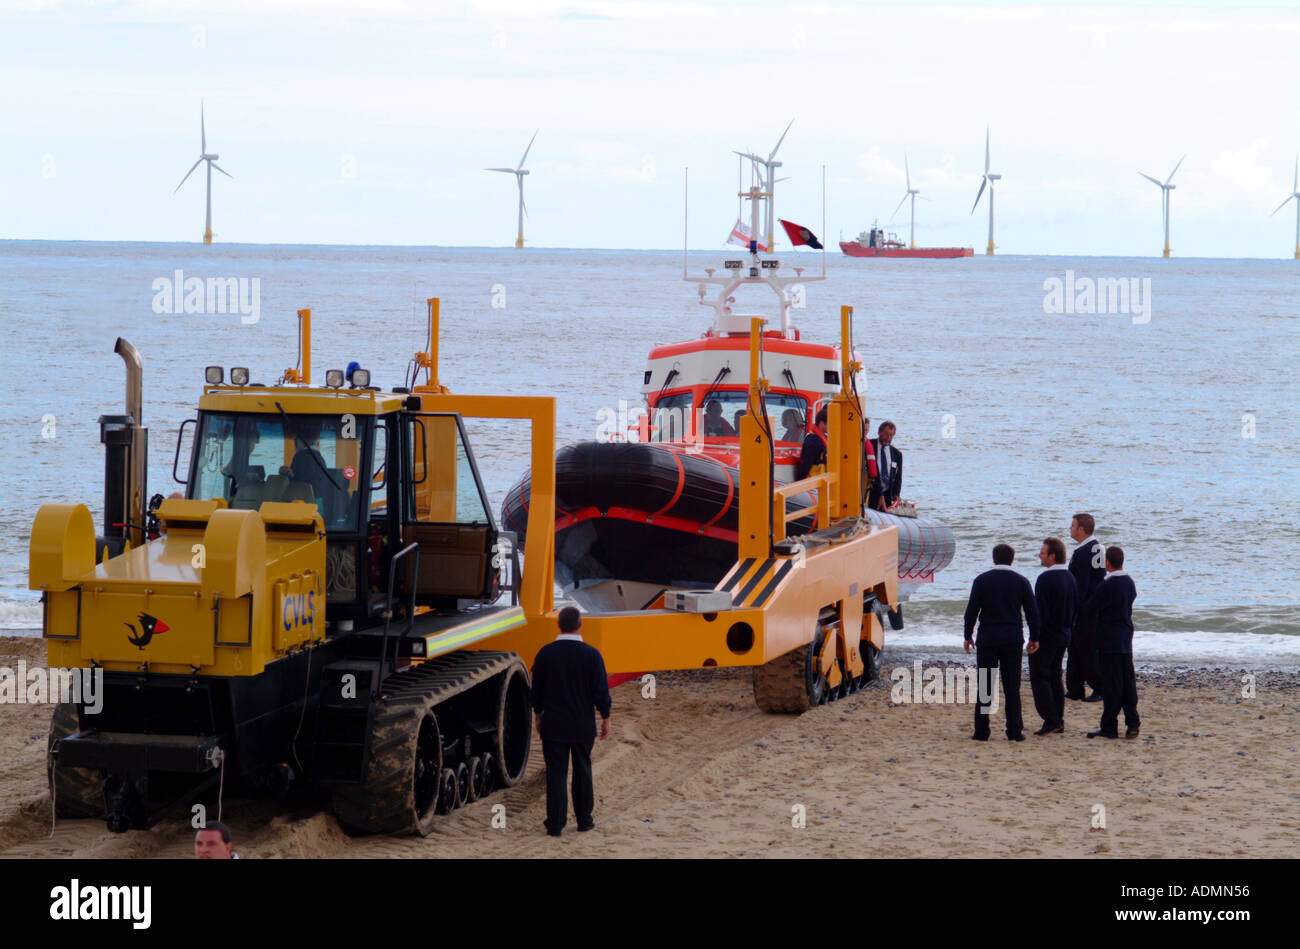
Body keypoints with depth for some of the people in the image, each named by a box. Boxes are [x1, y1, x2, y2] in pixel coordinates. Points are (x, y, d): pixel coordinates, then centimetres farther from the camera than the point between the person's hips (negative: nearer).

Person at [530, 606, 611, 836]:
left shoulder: (545, 653, -7)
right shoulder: (591, 654, -9)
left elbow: (537, 690, 0)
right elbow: (601, 691, -7)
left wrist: (538, 716, 14)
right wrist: (605, 719, 5)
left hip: (553, 725, 0)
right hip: (583, 726, 0)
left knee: (555, 774, 3)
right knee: (582, 772, 15)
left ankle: (555, 824, 3)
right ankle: (584, 819, 21)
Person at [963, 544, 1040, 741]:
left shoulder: (982, 580, -4)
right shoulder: (1021, 582, 0)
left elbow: (971, 611, -4)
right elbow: (1032, 612, 2)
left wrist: (968, 636, 6)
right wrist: (1034, 638, 12)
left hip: (987, 640, -1)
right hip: (1013, 641, 1)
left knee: (984, 686, 3)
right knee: (1012, 688, 5)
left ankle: (981, 731, 1)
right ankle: (1014, 731, 3)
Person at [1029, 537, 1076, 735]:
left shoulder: (1046, 578, -18)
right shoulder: (1070, 578, 9)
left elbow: (1040, 610, -20)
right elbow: (1075, 608, 15)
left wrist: (1033, 638, -17)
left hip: (1045, 637, -8)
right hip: (1063, 635, 8)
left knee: (1039, 677, -3)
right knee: (1055, 677, 15)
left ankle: (1051, 720, -11)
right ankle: (1059, 722, 15)